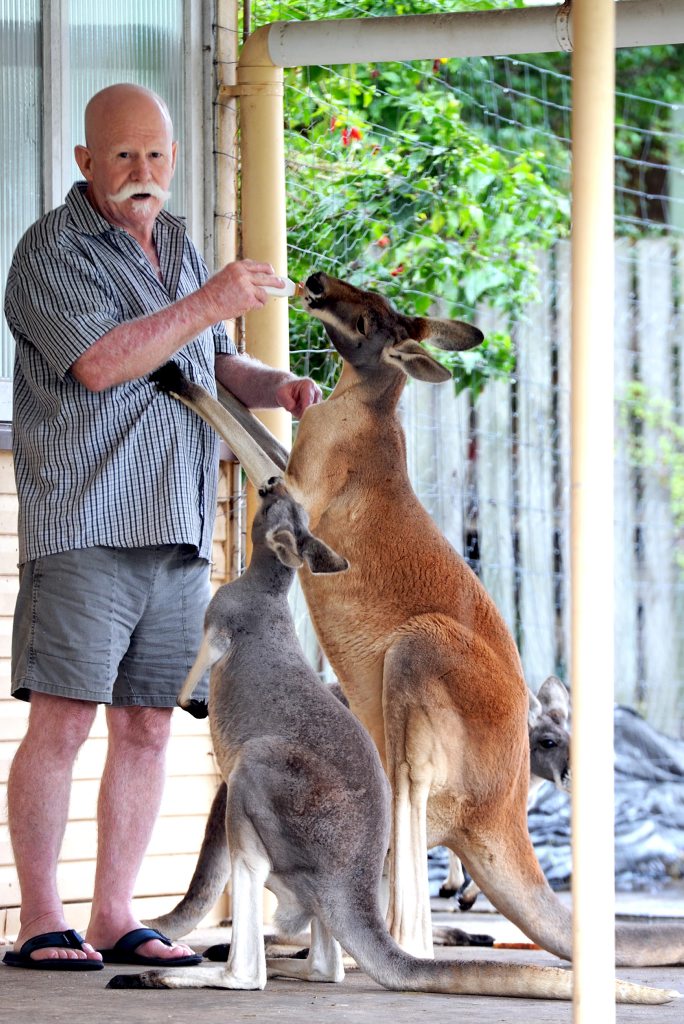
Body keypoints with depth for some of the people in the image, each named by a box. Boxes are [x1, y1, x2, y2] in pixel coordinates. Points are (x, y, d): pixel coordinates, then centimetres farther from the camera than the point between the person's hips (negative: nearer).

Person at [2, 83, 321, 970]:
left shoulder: (175, 246, 19)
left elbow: (211, 365, 25)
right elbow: (99, 363, -17)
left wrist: (274, 386, 5)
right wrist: (209, 304, -20)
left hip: (177, 532, 7)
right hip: (84, 529, -7)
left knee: (147, 729, 5)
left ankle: (115, 916, 10)